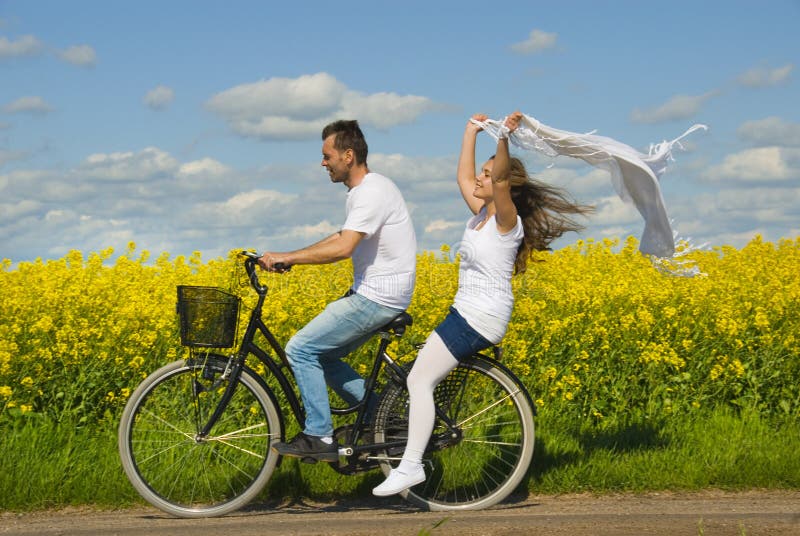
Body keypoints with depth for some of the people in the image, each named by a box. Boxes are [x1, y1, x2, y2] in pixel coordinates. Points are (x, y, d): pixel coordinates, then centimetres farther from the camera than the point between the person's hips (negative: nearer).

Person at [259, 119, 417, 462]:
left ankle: (319, 438, -3)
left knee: (301, 350, -9)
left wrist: (286, 257, -23)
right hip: (372, 293, 11)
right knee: (323, 356, 14)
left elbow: (343, 248, -30)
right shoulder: (361, 191, 15)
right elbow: (341, 238, 27)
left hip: (378, 298, -11)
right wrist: (288, 257, 18)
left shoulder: (372, 193, -19)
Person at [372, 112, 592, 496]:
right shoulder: (481, 214, 12)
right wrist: (472, 132, 26)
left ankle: (411, 465, -16)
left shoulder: (507, 222, -13)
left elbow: (500, 180, -30)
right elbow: (464, 177, 24)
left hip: (481, 318, -10)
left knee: (420, 379, -15)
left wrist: (505, 138, -41)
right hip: (467, 313, 10)